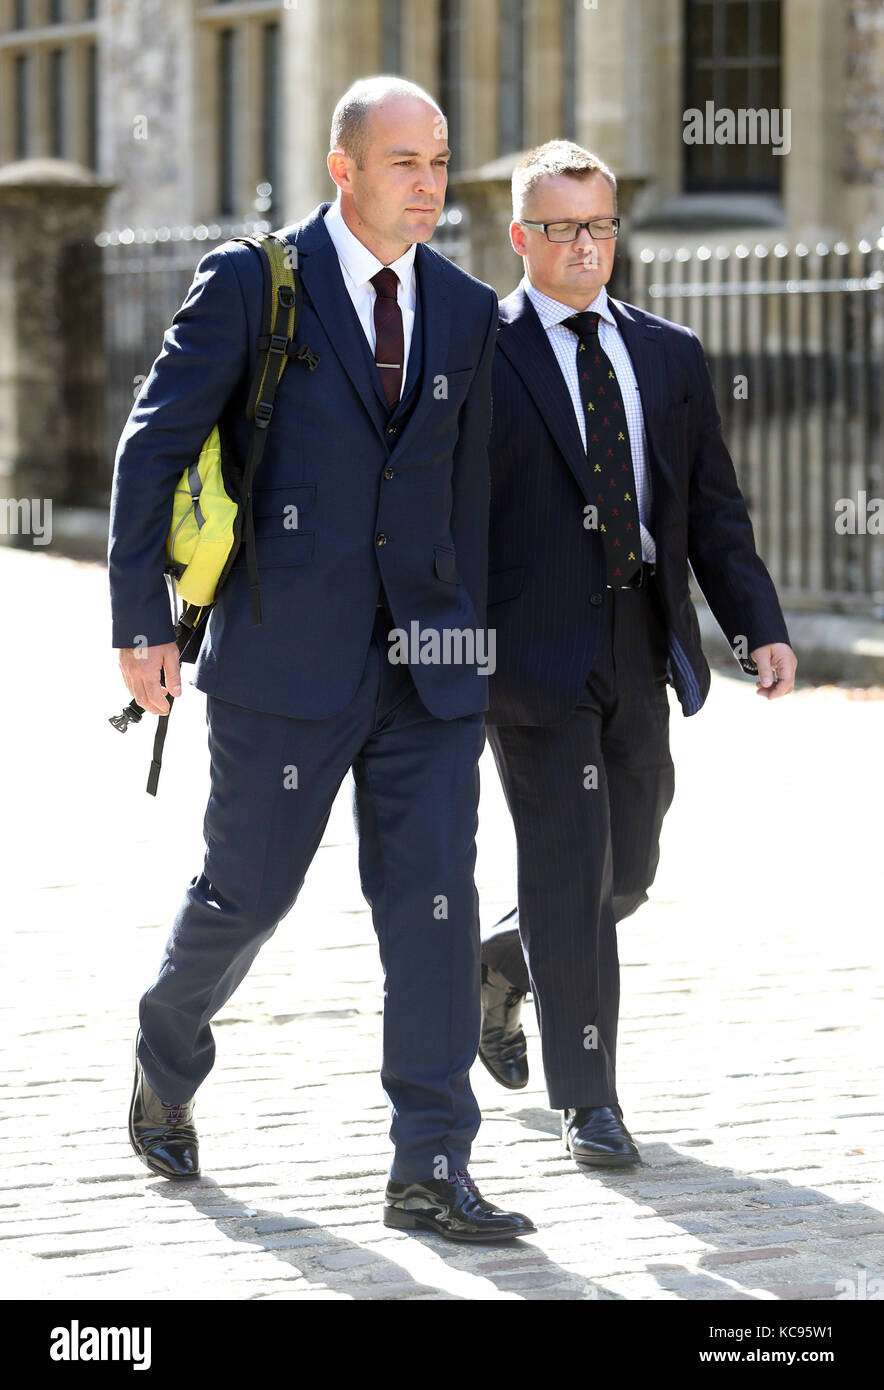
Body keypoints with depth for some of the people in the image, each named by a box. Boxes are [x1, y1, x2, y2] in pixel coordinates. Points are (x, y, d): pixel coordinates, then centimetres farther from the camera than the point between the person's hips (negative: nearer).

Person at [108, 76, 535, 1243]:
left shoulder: (467, 312, 9)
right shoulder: (250, 283, -4)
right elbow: (153, 446, -4)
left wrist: (467, 641, 17)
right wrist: (142, 622, -8)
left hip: (425, 665, 3)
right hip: (286, 662, -3)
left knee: (435, 901, -4)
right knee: (246, 893, 6)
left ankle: (432, 1171, -2)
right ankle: (166, 1063, 36)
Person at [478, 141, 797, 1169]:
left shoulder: (669, 356, 12)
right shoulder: (478, 356, -3)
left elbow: (713, 507, 13)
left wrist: (758, 625, 2)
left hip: (639, 653, 5)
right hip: (534, 650, -5)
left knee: (626, 873, 11)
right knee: (569, 869, -5)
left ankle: (499, 964, 40)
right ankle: (588, 1101, 4)